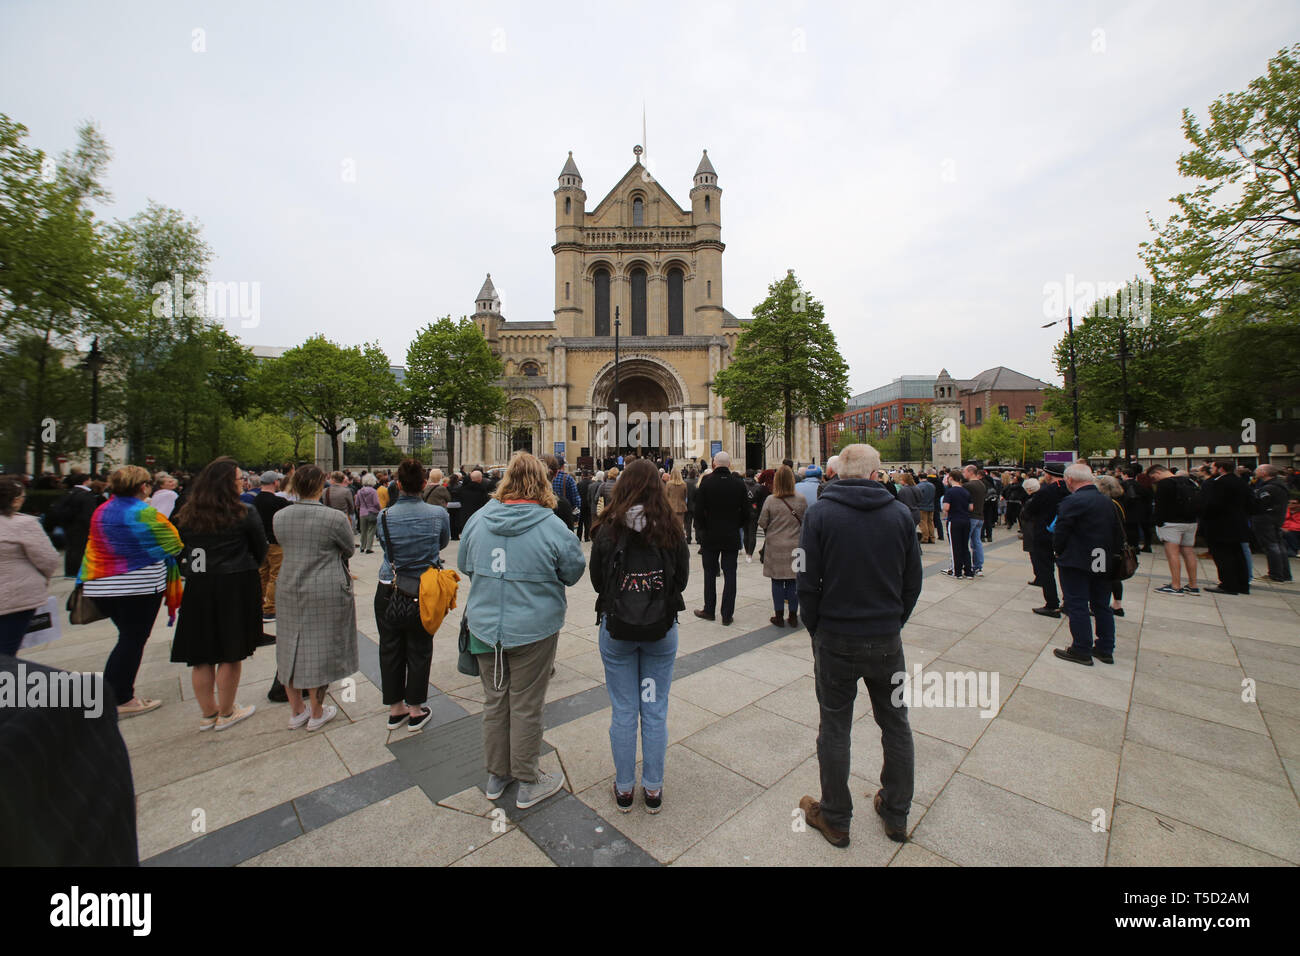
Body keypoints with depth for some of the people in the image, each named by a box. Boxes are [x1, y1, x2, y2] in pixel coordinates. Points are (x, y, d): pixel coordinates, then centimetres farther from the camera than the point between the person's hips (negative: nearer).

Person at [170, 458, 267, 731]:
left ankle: (207, 714, 26)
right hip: (236, 587, -4)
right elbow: (260, 549, -1)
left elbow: (181, 551, 10)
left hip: (197, 588, 4)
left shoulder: (186, 515, 2)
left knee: (201, 653, 13)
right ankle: (226, 714, 20)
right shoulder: (245, 513, -11)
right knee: (231, 653, 8)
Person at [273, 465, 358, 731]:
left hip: (289, 590, 5)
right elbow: (349, 550, -3)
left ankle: (296, 711, 30)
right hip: (325, 592, -5)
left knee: (291, 648, 16)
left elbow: (284, 545, 13)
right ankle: (316, 713, 21)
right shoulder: (335, 517, -17)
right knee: (320, 649, 7)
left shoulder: (280, 517, -1)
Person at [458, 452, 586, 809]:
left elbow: (464, 565, 10)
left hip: (485, 627, 4)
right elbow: (573, 573, -5)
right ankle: (528, 783, 31)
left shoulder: (478, 519, -6)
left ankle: (496, 775, 39)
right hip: (533, 629, -4)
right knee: (526, 707, 12)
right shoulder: (552, 526, -18)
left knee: (494, 702, 20)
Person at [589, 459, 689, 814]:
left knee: (623, 711, 15)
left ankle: (624, 789, 32)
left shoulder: (607, 530, -14)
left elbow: (597, 581, -2)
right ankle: (653, 790, 31)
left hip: (617, 628, 0)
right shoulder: (672, 529, -12)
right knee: (655, 711, 15)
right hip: (662, 629, 1)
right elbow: (682, 579, -1)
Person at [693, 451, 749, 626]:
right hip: (732, 537, 1)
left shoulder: (706, 482, -10)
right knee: (730, 575, 7)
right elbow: (746, 512, 0)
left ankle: (709, 610, 21)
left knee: (710, 574, 12)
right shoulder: (739, 483, -4)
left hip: (710, 536, -1)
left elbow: (698, 510, -10)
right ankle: (727, 614, 10)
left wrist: (702, 529, 5)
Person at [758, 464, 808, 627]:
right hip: (795, 547, 1)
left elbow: (762, 523, -5)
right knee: (793, 581, 9)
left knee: (777, 581, 8)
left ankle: (779, 615, 14)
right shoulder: (802, 500, -6)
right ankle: (793, 616, 17)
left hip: (775, 546, -1)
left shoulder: (770, 500, -9)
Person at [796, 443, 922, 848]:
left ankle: (835, 819, 30)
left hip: (836, 639, -2)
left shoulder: (820, 514, -12)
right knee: (895, 723, 21)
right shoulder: (901, 513, -5)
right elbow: (913, 581, 1)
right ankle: (896, 814, 39)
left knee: (835, 727, 12)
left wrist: (816, 630, 4)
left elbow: (807, 583, -11)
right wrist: (894, 622, 13)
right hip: (887, 640, 3)